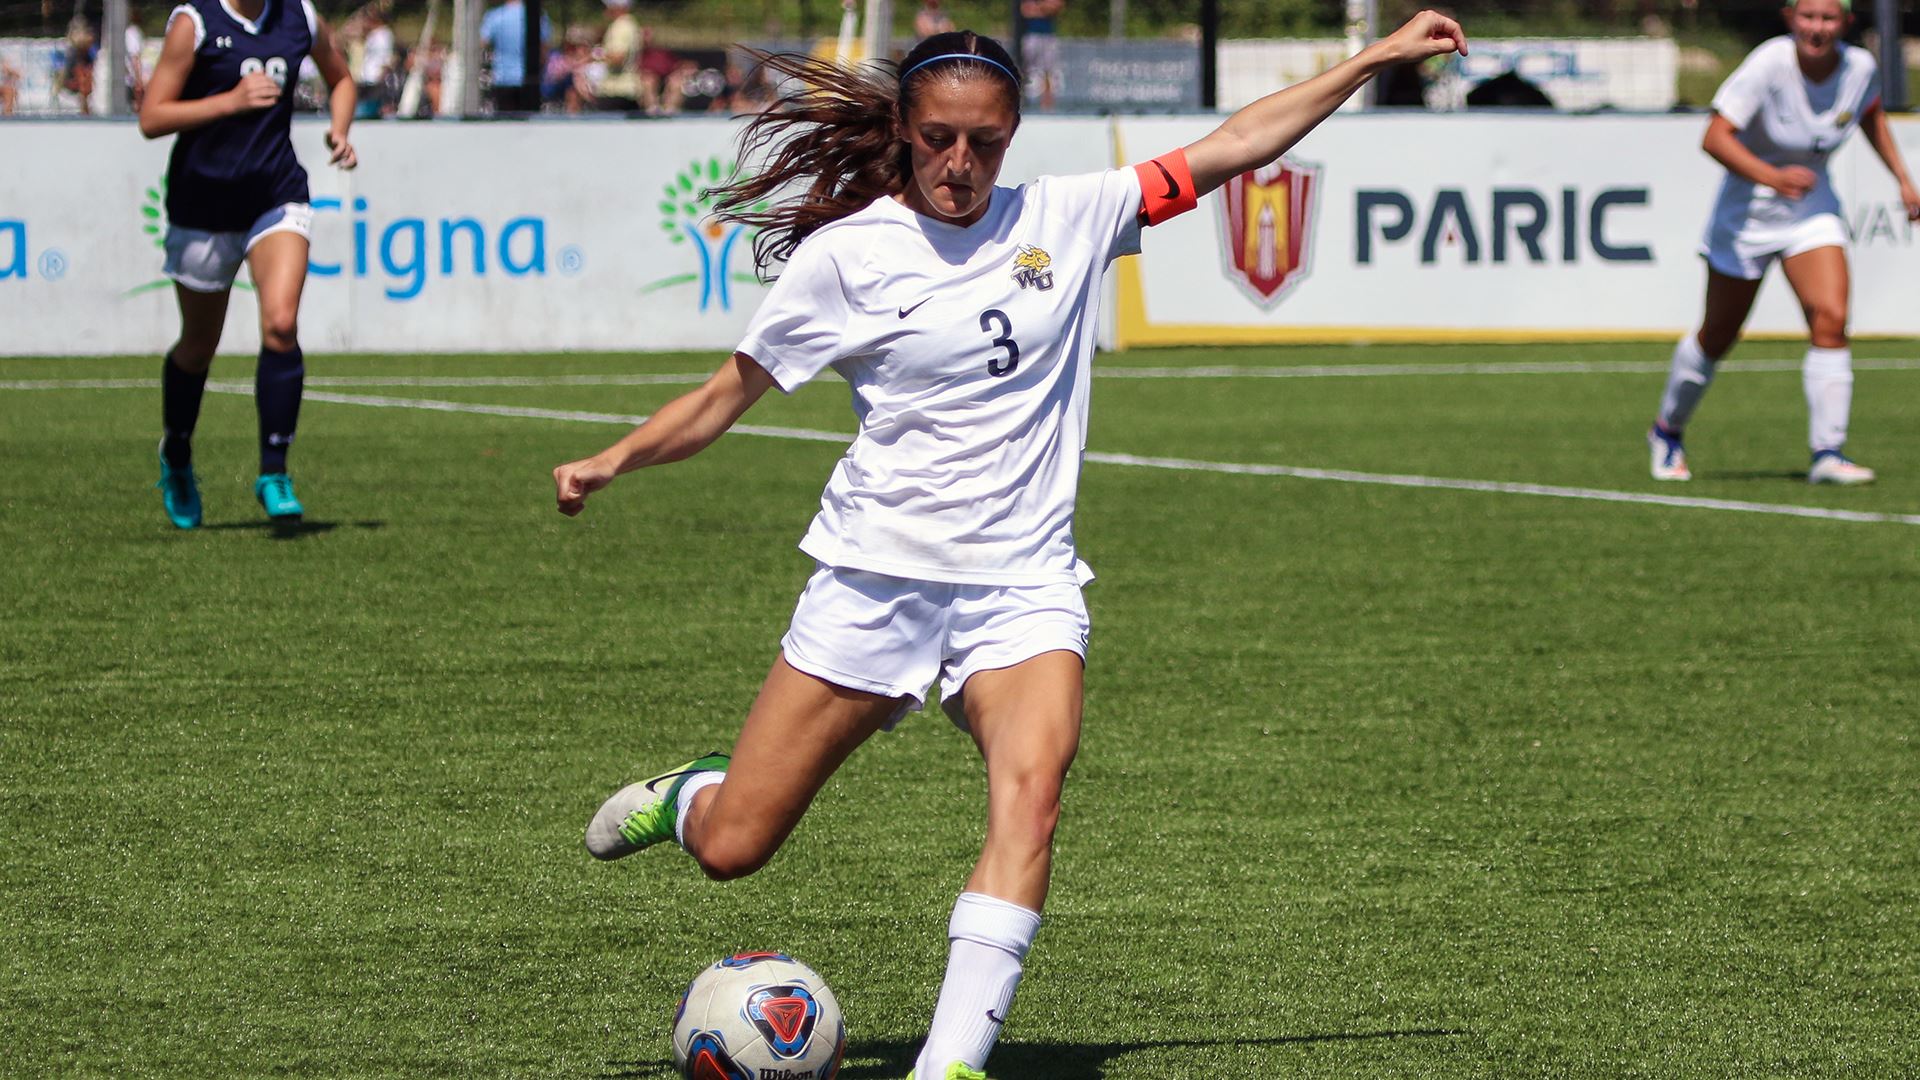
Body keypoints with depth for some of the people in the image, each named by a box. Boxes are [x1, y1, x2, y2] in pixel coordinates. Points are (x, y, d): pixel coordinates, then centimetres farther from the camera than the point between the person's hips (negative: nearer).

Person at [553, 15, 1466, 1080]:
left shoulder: (1065, 219, 4)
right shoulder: (847, 253, -2)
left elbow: (1232, 145, 7)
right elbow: (728, 393, 4)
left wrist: (1377, 57, 4)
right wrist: (614, 459, -7)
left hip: (1022, 583, 1)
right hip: (874, 576, -1)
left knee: (1032, 787, -28)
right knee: (731, 850, 0)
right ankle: (688, 795, 38)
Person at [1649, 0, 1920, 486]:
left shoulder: (1860, 67, -10)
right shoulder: (1768, 64, -25)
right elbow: (1715, 137, -32)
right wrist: (1772, 177, -46)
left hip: (1812, 208, 3)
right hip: (1748, 209, -3)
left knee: (1831, 320, -16)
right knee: (1718, 336, 9)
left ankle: (1828, 454, -13)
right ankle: (1667, 431, 34)